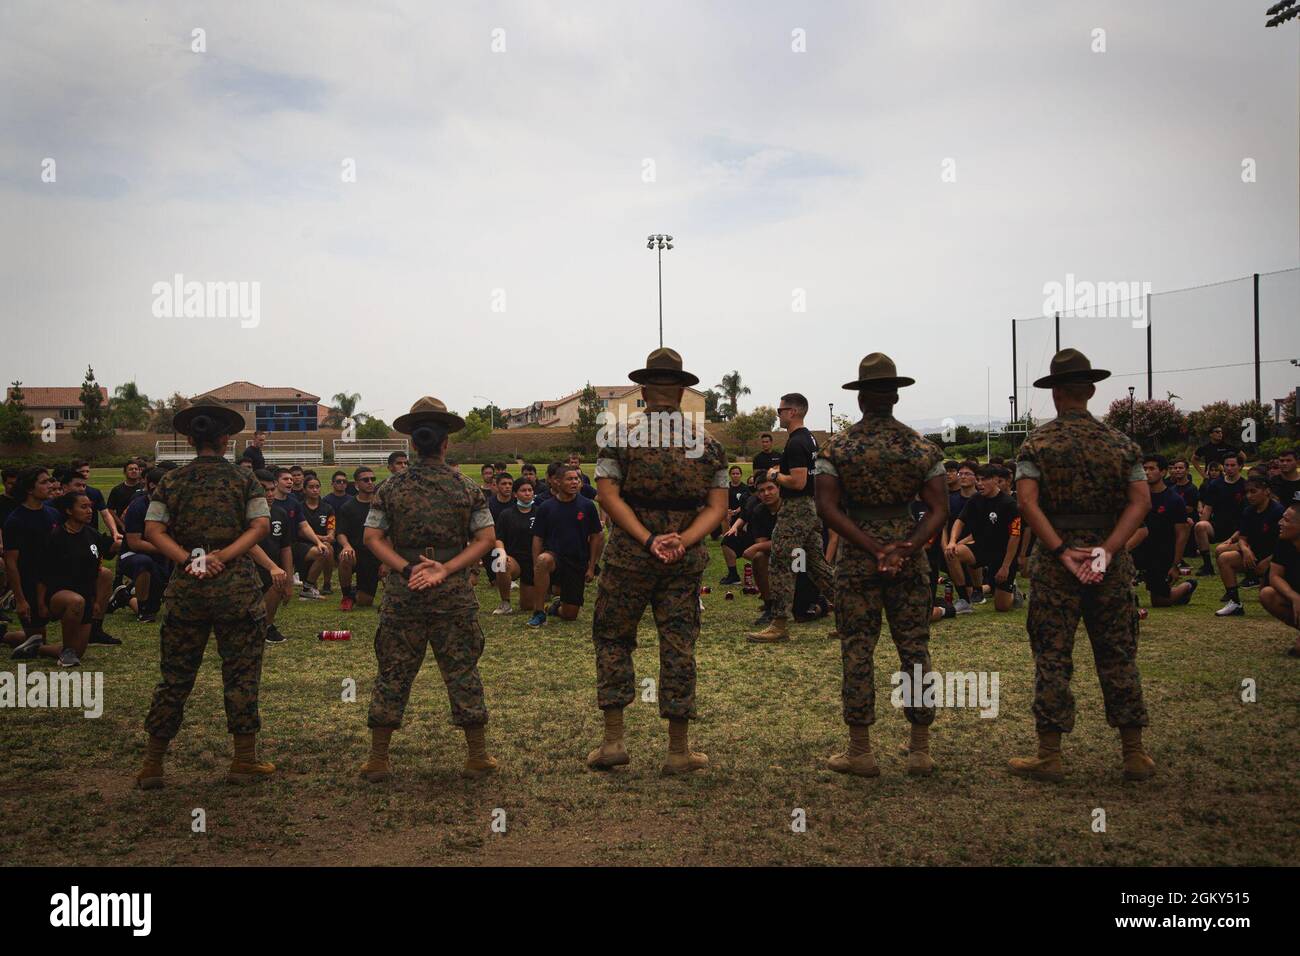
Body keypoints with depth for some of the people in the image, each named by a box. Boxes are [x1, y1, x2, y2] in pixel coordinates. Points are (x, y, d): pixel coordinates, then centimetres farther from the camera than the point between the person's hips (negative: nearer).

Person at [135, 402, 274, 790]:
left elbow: (153, 530, -3)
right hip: (236, 586, -2)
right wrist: (222, 556, -13)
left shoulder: (171, 481, 6)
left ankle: (152, 764, 13)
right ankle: (244, 761, 10)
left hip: (186, 587, 2)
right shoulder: (244, 479, 2)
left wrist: (187, 559, -11)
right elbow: (260, 525, -8)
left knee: (175, 676, 9)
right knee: (241, 673, 6)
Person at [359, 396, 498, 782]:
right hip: (454, 594, -1)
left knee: (393, 673, 7)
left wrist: (407, 569, -9)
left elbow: (372, 537, -3)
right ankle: (478, 757, 12)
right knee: (462, 670, 7)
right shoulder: (467, 488, 0)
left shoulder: (391, 487, 2)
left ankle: (377, 759, 12)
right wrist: (446, 569, -9)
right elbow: (485, 538, -4)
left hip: (402, 593, 1)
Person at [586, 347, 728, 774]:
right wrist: (683, 542, -10)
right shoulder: (707, 440, 6)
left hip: (629, 557, -2)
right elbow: (717, 506, 0)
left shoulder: (622, 434, -2)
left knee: (612, 637, 13)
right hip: (687, 562, 2)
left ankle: (613, 740, 8)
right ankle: (679, 751, 11)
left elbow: (608, 494, -10)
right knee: (679, 647, 7)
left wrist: (648, 540, -14)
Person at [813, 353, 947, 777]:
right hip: (910, 556, 2)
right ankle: (920, 750, 12)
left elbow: (827, 507, -11)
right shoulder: (923, 447, 2)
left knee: (857, 652, 4)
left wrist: (873, 548, -14)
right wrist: (905, 548, -14)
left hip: (855, 556, -1)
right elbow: (938, 510, -6)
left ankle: (860, 751, 7)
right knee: (914, 649, 8)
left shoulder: (836, 446, -2)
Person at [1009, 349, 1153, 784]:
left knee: (1052, 658, 2)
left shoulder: (1037, 443, -1)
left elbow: (1027, 502, -15)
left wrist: (1061, 551, -16)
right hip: (1111, 562, 2)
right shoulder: (1119, 441, 6)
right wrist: (1107, 549, -14)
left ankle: (1050, 756, 5)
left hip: (1054, 560, -2)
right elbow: (1141, 500, -6)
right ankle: (1135, 753, 13)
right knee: (1119, 657, 10)